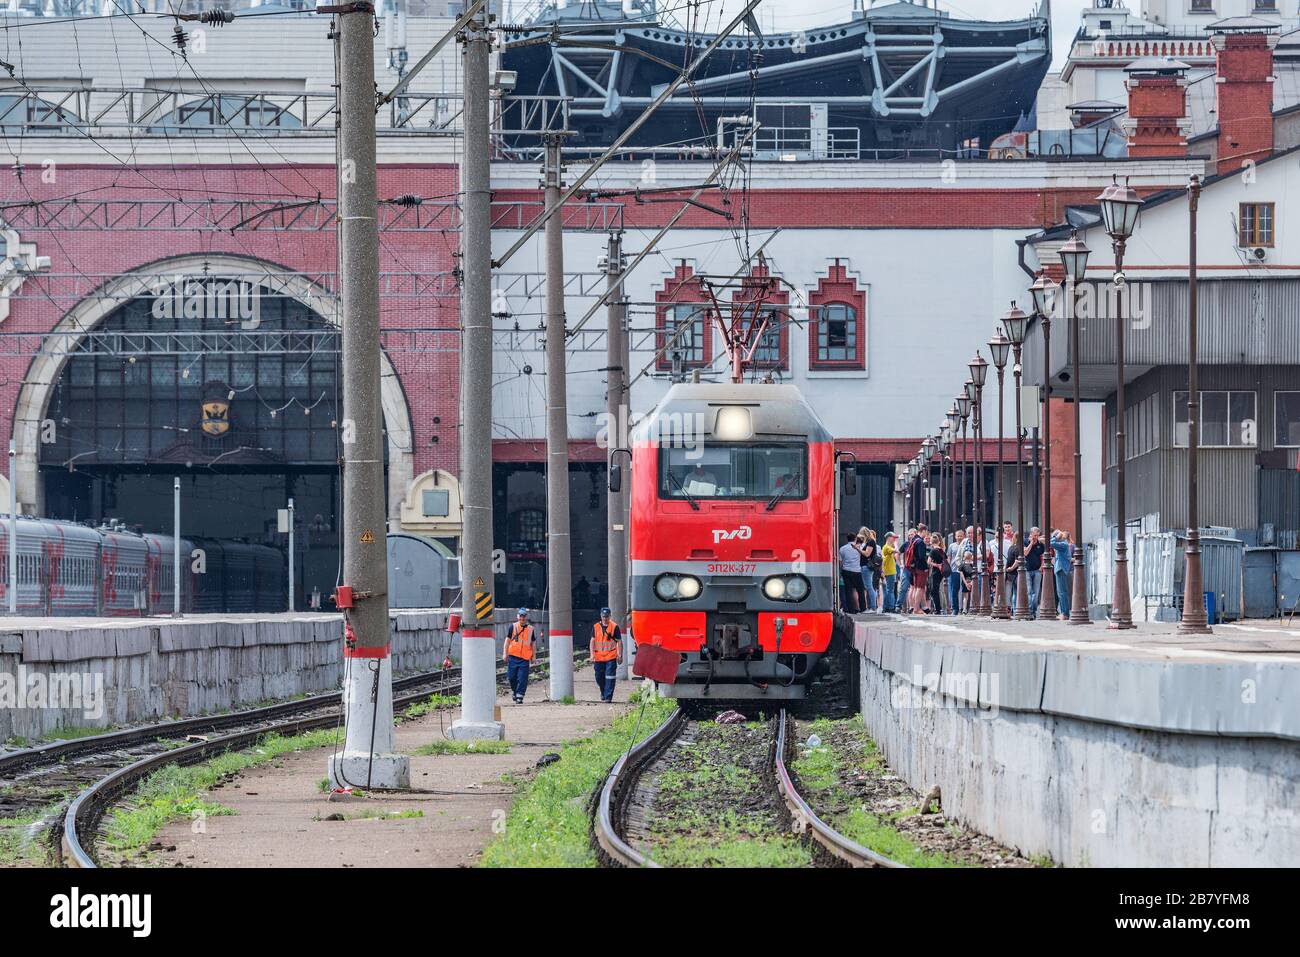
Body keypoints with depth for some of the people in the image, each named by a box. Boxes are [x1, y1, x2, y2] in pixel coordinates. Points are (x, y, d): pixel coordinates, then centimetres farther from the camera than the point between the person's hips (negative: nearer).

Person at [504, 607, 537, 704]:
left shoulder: (531, 629, 9)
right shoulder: (513, 627, 5)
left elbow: (533, 643, 16)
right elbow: (507, 640, 8)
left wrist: (533, 656, 12)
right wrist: (505, 654, 3)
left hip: (525, 658, 0)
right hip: (513, 656, 0)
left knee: (522, 679, -7)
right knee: (511, 677, 2)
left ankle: (519, 696, -4)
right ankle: (514, 691, 27)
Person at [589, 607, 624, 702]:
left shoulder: (614, 627, 0)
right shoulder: (596, 627, 8)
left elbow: (619, 642, 3)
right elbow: (592, 641, 8)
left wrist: (620, 655, -2)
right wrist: (592, 654, -2)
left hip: (611, 657, -3)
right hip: (598, 657, 3)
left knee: (610, 677, -8)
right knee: (599, 677, 10)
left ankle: (608, 697, -5)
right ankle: (603, 692, 34)